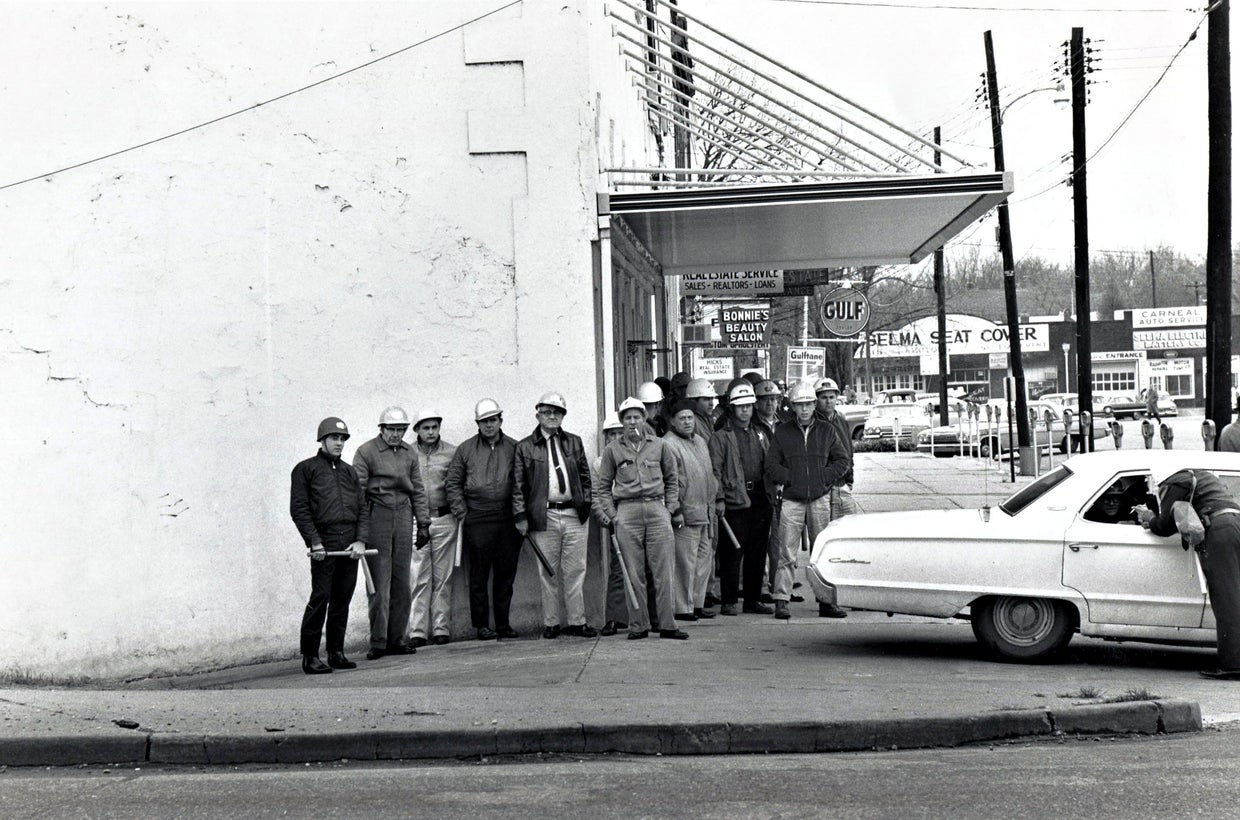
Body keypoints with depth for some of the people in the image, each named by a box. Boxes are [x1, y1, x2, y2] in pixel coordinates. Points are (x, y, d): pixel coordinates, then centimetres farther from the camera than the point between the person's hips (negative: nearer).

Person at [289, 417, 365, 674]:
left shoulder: (349, 471, 21)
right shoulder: (306, 469, 5)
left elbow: (361, 507, 16)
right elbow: (298, 508, -3)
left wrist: (361, 540, 2)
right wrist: (314, 541, -11)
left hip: (350, 544, 5)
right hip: (324, 543, -5)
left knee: (343, 599, 6)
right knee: (320, 597, -9)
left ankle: (336, 652, 14)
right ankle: (309, 656, -4)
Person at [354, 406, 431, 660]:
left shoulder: (408, 453, 13)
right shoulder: (366, 453, -4)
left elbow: (418, 490, 17)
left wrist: (423, 523, 11)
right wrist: (360, 533, -11)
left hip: (403, 517, 5)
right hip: (376, 518, -5)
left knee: (403, 584, 6)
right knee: (380, 585, -5)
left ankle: (396, 639, 14)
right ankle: (378, 643, 1)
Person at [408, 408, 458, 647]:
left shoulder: (452, 453, 5)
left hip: (444, 519, 1)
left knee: (443, 577, 4)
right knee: (419, 578, -1)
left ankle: (441, 628, 10)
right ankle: (417, 630, 2)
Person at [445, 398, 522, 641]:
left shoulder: (514, 448, 9)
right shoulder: (465, 449, 6)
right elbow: (452, 483, 8)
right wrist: (462, 513, 0)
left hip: (508, 520, 2)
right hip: (477, 520, -2)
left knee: (506, 572, 5)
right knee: (479, 574, 0)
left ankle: (503, 623, 15)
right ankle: (482, 624, 7)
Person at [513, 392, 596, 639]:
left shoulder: (574, 442, 13)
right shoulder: (524, 447, 4)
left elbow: (585, 476, 16)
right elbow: (518, 485, 2)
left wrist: (585, 503, 4)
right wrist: (520, 516, -5)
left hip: (574, 514, 2)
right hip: (544, 515, -2)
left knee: (576, 570, 3)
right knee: (548, 572, 3)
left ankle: (577, 621, 10)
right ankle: (551, 623, 11)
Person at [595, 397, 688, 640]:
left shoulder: (659, 445, 10)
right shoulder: (612, 450, 7)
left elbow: (671, 479, 18)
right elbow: (604, 485, 11)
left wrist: (672, 508, 9)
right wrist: (611, 513, 2)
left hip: (656, 509, 1)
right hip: (627, 512, -1)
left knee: (663, 571, -1)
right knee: (634, 573, 0)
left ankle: (667, 625, 3)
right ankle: (638, 625, 8)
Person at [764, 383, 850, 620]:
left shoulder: (827, 430, 9)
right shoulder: (782, 432, 5)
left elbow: (842, 459, 11)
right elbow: (771, 464, 5)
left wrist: (826, 477, -2)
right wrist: (789, 480, -7)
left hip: (820, 498, 2)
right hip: (791, 500, -1)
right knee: (786, 553, -5)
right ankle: (781, 601, -3)